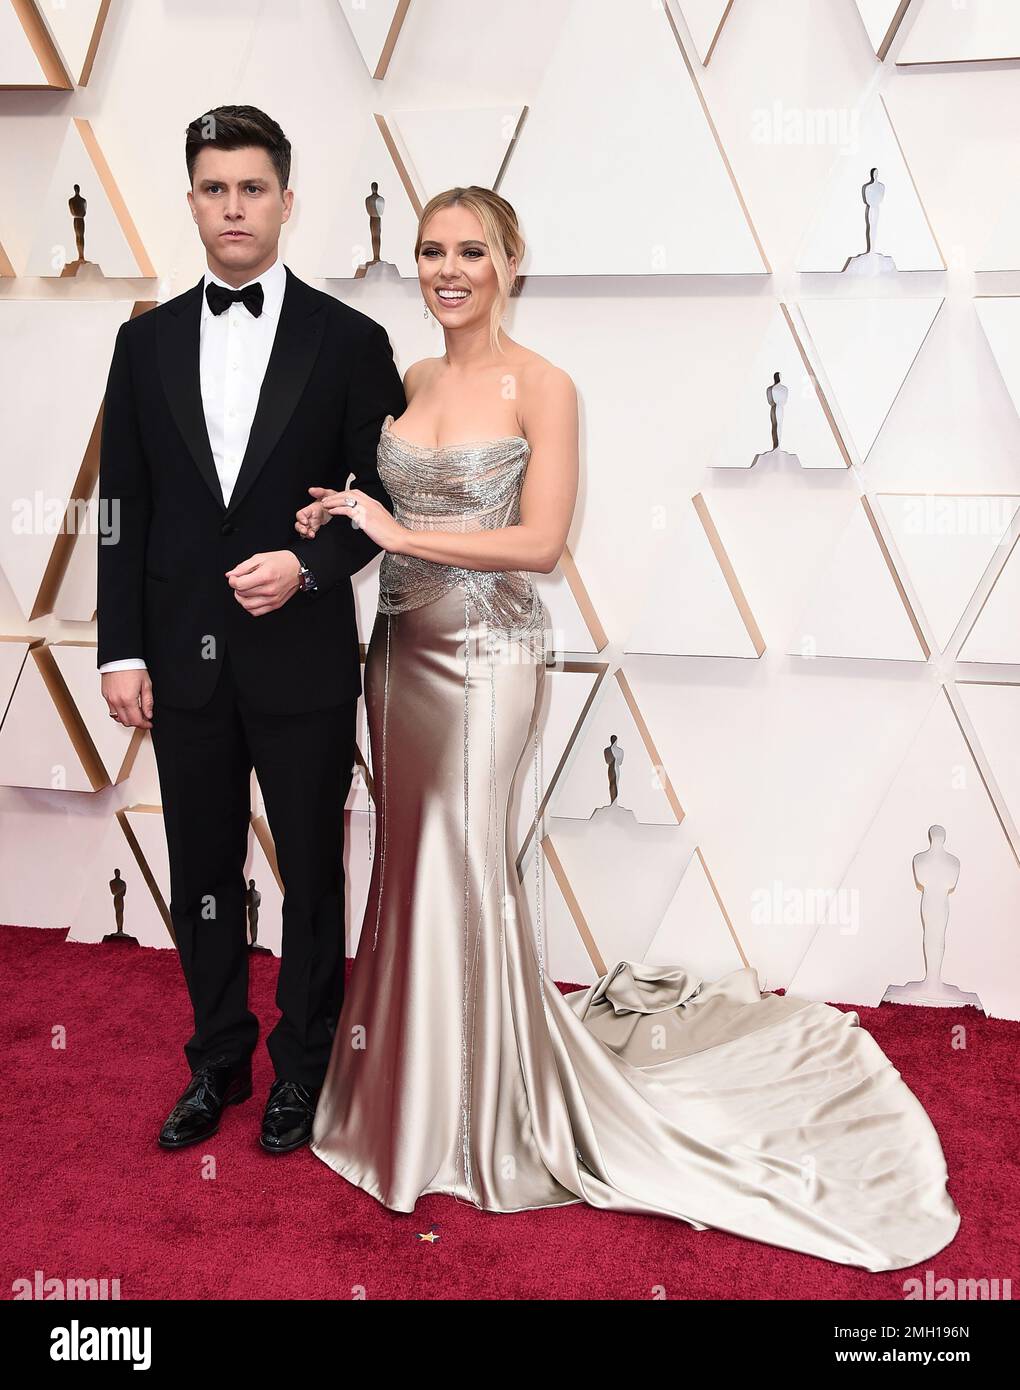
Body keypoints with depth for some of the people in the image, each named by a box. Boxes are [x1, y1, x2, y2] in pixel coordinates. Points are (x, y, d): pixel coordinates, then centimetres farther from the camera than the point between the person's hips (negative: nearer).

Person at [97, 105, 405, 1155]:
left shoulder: (348, 342, -2)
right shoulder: (147, 342, 6)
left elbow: (384, 497, 0)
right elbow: (124, 508, 6)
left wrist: (308, 565, -17)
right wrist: (122, 651, 1)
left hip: (301, 662, -2)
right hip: (184, 662, 3)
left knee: (312, 877, 10)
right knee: (202, 878, 14)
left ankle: (301, 1068, 30)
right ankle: (218, 1060, 33)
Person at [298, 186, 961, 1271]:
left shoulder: (541, 388, -9)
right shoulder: (403, 382, 9)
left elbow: (540, 541, -16)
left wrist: (398, 532, -18)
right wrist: (339, 523, -5)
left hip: (488, 654, -5)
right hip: (401, 649, 6)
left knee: (464, 870, -1)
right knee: (411, 864, 10)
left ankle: (489, 1117, 18)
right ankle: (418, 1088, 29)